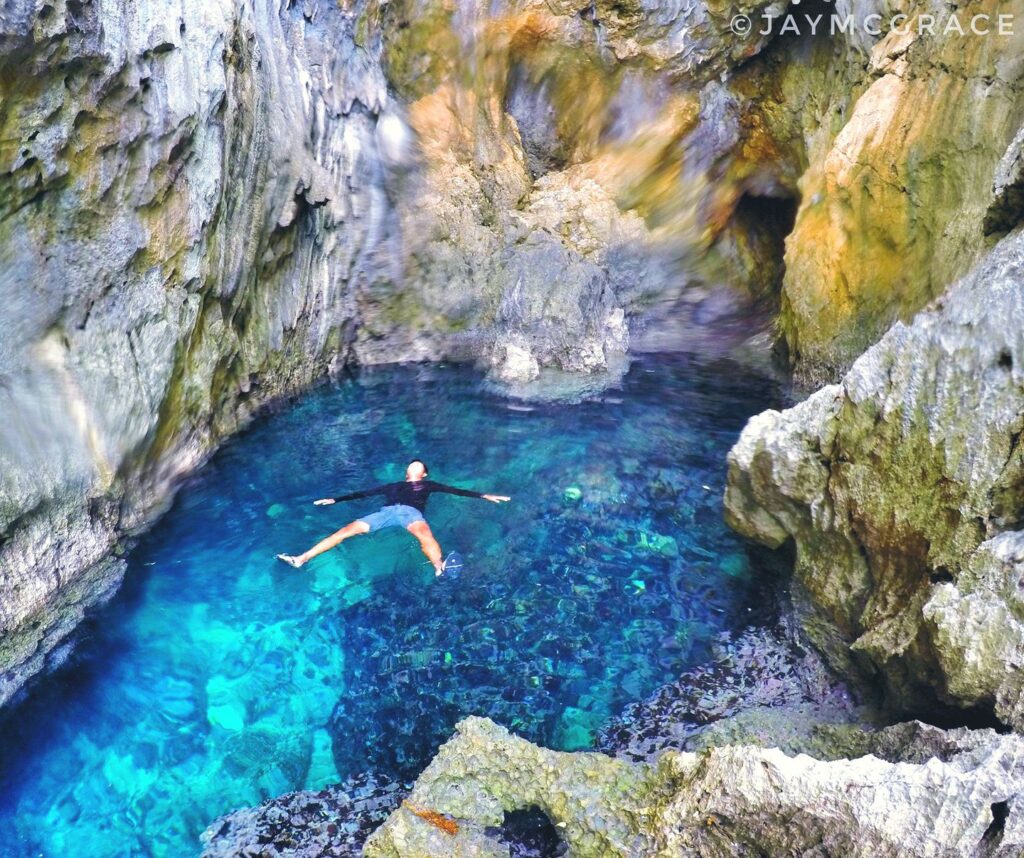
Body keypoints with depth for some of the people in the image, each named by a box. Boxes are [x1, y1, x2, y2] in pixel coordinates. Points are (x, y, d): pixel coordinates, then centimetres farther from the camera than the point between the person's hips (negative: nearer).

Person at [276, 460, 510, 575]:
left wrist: (484, 496, 13)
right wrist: (335, 500, 35)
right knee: (347, 529, -14)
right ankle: (301, 559, -20)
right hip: (387, 511, 3)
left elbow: (455, 490, 22)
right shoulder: (394, 486, 39)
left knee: (424, 533, -41)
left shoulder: (427, 485, 32)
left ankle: (441, 570, -69)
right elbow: (364, 493, 38)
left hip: (411, 512, -3)